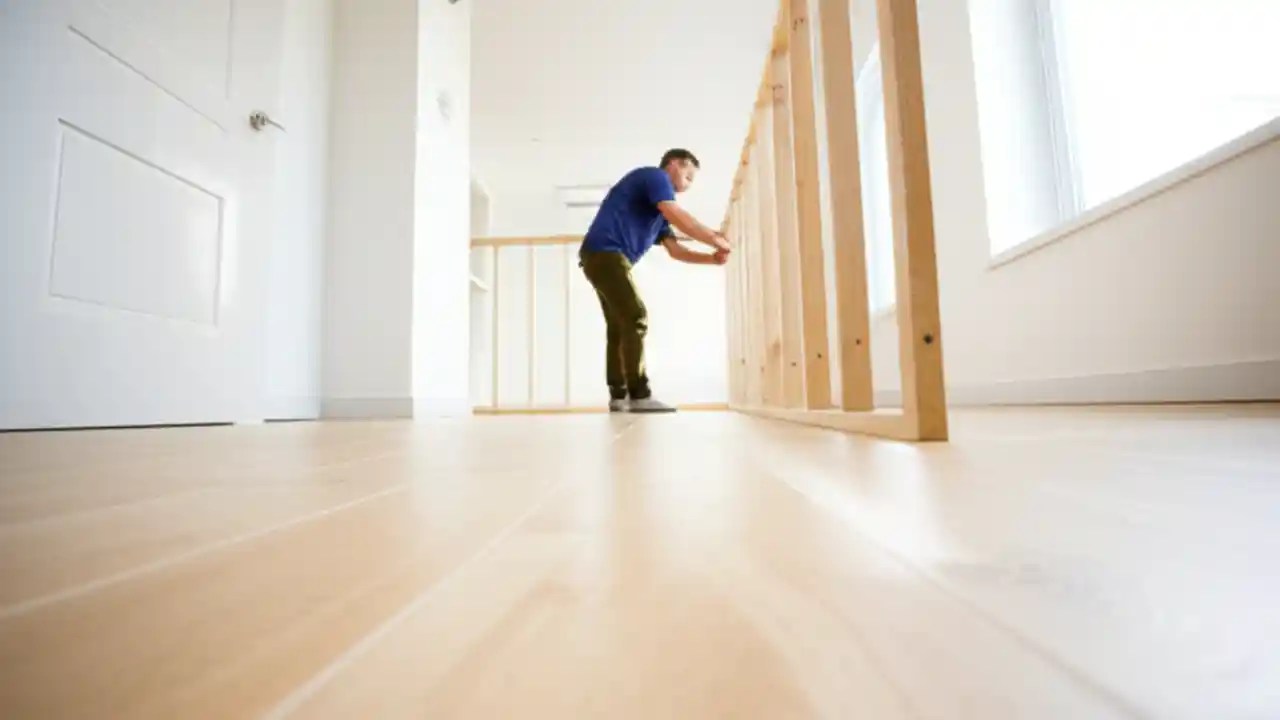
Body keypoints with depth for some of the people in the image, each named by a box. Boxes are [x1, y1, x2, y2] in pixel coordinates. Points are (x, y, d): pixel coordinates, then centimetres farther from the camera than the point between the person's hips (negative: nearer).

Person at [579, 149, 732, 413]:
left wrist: (712, 257, 8)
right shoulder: (655, 176, 1)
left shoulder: (658, 211, 27)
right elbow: (679, 218, -14)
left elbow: (675, 250, 20)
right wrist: (715, 239, -7)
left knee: (619, 326, 9)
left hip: (602, 257, 10)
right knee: (636, 319, -15)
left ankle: (618, 396, 10)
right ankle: (639, 395, -16)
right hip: (605, 253, -10)